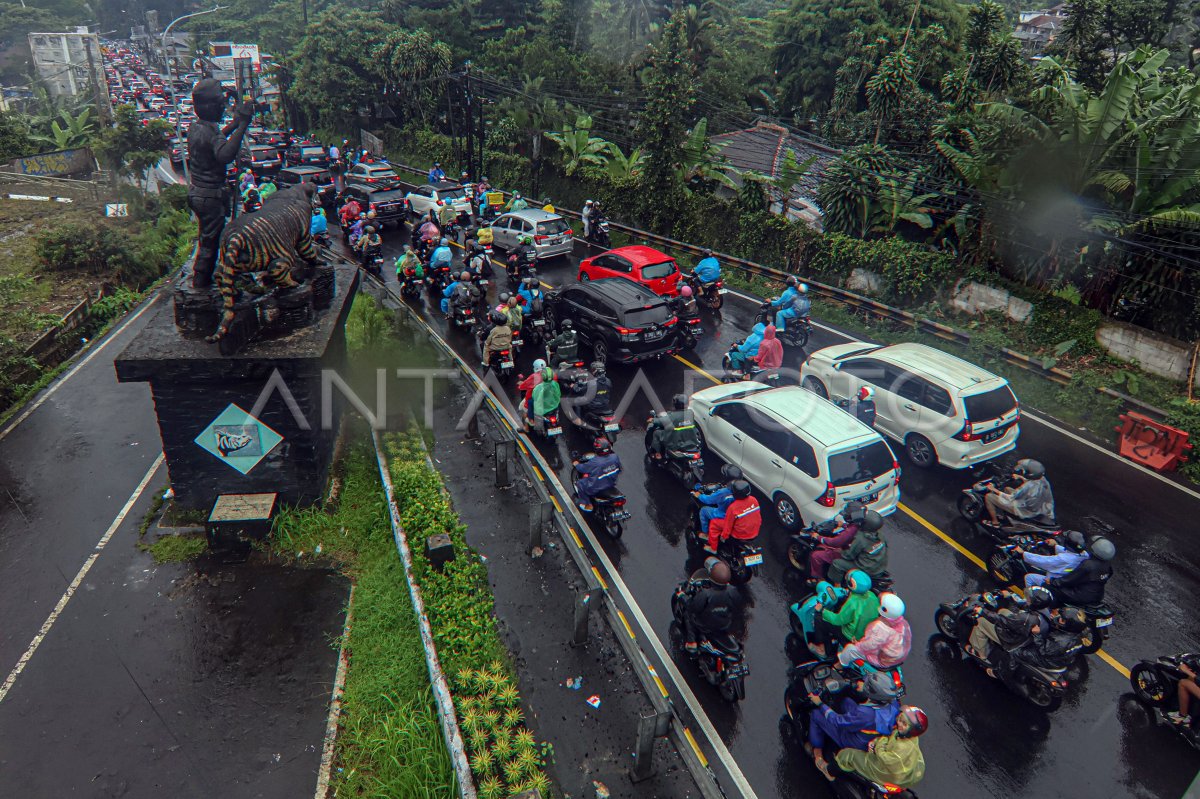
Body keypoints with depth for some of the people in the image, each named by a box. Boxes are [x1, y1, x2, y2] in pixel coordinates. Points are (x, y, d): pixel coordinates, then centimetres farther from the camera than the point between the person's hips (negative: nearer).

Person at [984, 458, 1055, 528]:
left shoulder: (1026, 487, -36)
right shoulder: (1042, 479, -13)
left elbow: (1010, 498, -22)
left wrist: (994, 490, -10)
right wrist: (1020, 477, 26)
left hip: (1024, 511, -9)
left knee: (988, 496, -6)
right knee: (1007, 489, 28)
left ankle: (995, 522, 12)